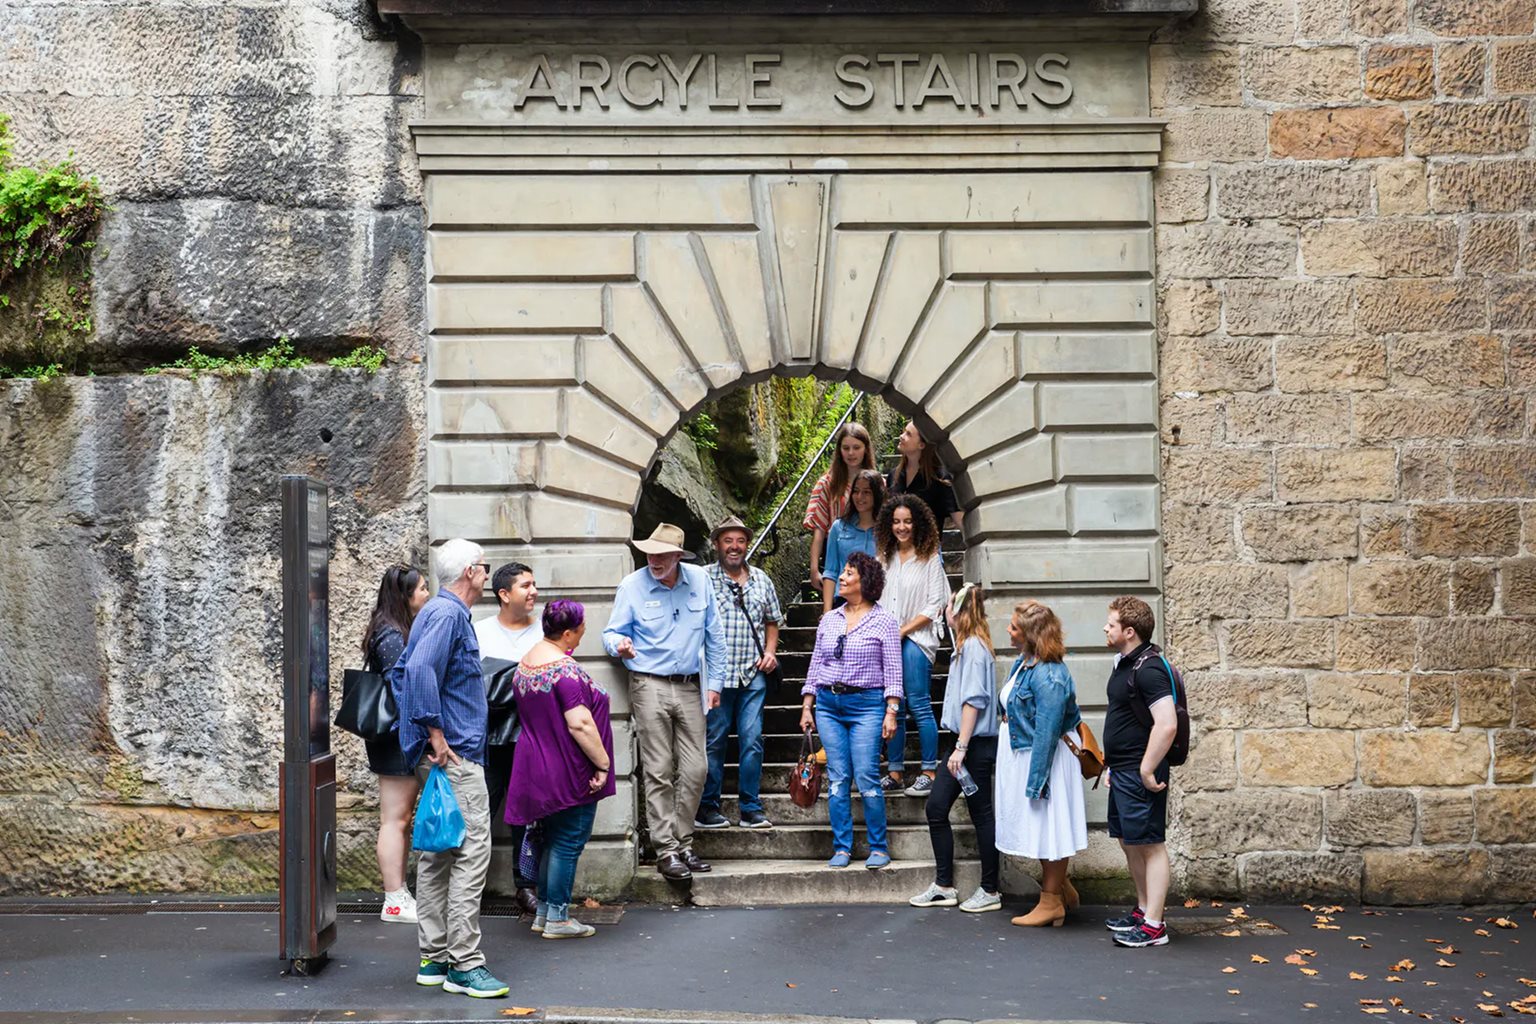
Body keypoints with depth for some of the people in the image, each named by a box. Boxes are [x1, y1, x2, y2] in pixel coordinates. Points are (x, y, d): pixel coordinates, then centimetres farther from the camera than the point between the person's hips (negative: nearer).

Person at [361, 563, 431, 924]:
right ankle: (394, 902, -1)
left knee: (402, 818, 13)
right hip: (397, 740, -10)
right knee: (395, 819, -5)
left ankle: (399, 894, 19)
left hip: (404, 741, 10)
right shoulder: (391, 636, -16)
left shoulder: (400, 631, 14)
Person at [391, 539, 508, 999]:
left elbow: (401, 672, 24)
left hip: (440, 755, 11)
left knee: (437, 853, 12)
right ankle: (464, 964, -9)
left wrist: (416, 730, 19)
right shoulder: (448, 613, -12)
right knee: (472, 852, -10)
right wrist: (435, 732, -22)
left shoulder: (439, 611, 19)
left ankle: (434, 959, 18)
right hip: (455, 755, -11)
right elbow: (420, 671, -26)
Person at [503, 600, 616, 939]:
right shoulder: (564, 669, -22)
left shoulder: (525, 662, 8)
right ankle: (557, 918, 6)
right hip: (569, 772, -9)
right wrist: (602, 762, -19)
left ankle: (543, 912, 24)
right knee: (568, 842, 1)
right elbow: (580, 723, -27)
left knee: (552, 840, 18)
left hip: (536, 768, 9)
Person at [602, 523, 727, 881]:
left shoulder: (699, 580, 4)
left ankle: (683, 842, 14)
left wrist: (716, 681, 9)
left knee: (695, 770, 1)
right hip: (649, 686, -3)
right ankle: (666, 850, 1)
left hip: (689, 688, 3)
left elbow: (713, 636, 11)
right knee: (659, 772, -4)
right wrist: (619, 645, -23)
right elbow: (612, 632, 1)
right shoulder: (632, 585, -3)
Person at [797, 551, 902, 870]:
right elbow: (815, 665, 16)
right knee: (837, 779, 2)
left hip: (866, 705, -4)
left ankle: (879, 848, 4)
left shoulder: (884, 621, 0)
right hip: (828, 705, 4)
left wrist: (891, 712, -9)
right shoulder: (828, 620, 13)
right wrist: (807, 706, 10)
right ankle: (842, 849, 9)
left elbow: (893, 670, -2)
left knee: (867, 778, -8)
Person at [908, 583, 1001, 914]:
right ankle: (944, 886, 14)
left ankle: (990, 891, 10)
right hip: (965, 743, 9)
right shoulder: (968, 644, 15)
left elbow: (973, 699, -20)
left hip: (976, 745, -9)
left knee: (981, 814, 0)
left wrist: (961, 747, -22)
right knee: (936, 807, 8)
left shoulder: (974, 646, -14)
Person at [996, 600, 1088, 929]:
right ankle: (1060, 886, 34)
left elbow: (1046, 734, -24)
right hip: (1018, 756, 9)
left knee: (1046, 826, 4)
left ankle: (1051, 902, 17)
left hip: (1041, 759, -9)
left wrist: (1035, 782, -22)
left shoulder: (1047, 677, -26)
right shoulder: (1023, 662, 3)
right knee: (1039, 827, 18)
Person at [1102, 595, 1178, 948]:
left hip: (1140, 774, -10)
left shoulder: (1148, 668, -19)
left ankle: (1154, 926, 0)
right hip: (1122, 771, 10)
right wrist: (1114, 764, 21)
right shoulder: (1124, 663, 13)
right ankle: (1143, 910, 29)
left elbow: (1167, 724, -27)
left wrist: (1146, 770, -24)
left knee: (1150, 845, -4)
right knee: (1129, 842, 17)